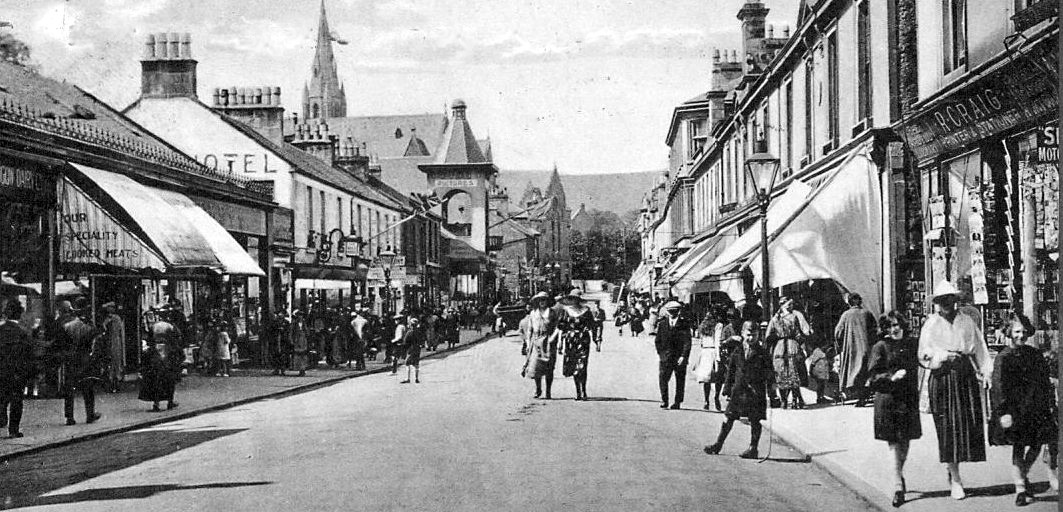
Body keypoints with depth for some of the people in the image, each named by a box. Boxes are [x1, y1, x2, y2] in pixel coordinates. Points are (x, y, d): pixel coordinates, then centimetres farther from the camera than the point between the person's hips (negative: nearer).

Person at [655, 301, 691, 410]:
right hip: (665, 357, 2)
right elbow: (657, 340, 13)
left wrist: (683, 356, -12)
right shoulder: (662, 324, 9)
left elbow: (687, 342, -4)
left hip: (680, 358, -1)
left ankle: (677, 402, 12)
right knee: (662, 379, -9)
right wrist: (661, 353, 2)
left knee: (680, 381, 4)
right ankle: (664, 401, -3)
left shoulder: (684, 324, 0)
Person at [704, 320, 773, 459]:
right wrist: (728, 388, 11)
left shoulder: (763, 353, -1)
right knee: (729, 417, 4)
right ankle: (718, 444, 11)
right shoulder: (737, 352, 8)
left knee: (755, 420, 1)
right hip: (739, 389, 3)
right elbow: (731, 371, 14)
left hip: (756, 391, -3)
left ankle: (753, 449, 8)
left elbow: (769, 373, 1)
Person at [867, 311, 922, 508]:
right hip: (888, 401, -4)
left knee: (906, 440, 11)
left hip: (909, 400, 4)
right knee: (894, 442, -7)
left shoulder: (911, 344, 8)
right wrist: (892, 377, -20)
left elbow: (915, 367, 17)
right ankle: (898, 486, -9)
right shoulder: (881, 347, -3)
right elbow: (872, 377, -6)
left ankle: (899, 475, 33)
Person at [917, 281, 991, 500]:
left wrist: (986, 373, -2)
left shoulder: (967, 322, 11)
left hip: (966, 377, 3)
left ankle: (952, 468, 22)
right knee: (948, 427, -6)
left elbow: (979, 349, 9)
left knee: (970, 423, 0)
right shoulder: (930, 325, 5)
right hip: (942, 378, -3)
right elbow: (924, 354, 0)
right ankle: (955, 480, 0)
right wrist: (944, 355, -15)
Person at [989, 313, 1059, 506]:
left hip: (1035, 408, 4)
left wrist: (1050, 405, 9)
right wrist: (1003, 412, -18)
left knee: (1036, 445, 6)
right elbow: (998, 388, -10)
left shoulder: (1034, 354, 9)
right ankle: (1020, 487, 0)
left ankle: (1022, 475, 30)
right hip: (1014, 409, -4)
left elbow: (1045, 381, 14)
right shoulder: (1003, 358, -5)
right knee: (1018, 448, -4)